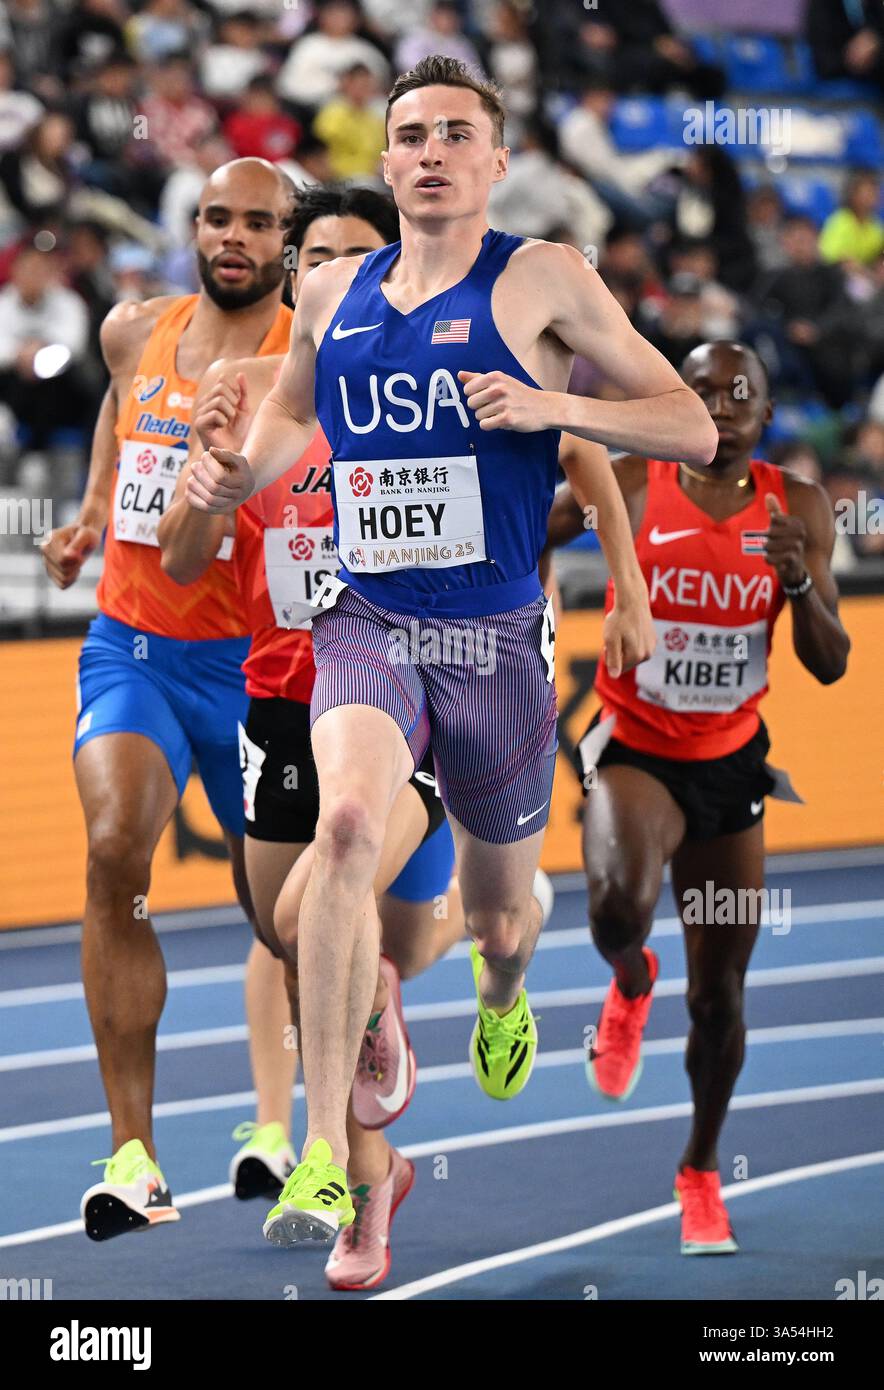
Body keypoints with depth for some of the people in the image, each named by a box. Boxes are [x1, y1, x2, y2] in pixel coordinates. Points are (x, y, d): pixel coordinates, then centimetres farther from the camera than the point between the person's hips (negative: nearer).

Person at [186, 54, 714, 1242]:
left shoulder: (543, 281, -4)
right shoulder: (332, 294, 8)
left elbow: (694, 430, -5)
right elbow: (292, 406, 28)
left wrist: (552, 405, -20)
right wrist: (240, 470, 6)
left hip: (498, 639, -1)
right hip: (367, 624, 1)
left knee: (500, 911, 16)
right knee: (346, 827, -29)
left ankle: (503, 996, 58)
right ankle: (325, 1154, -30)